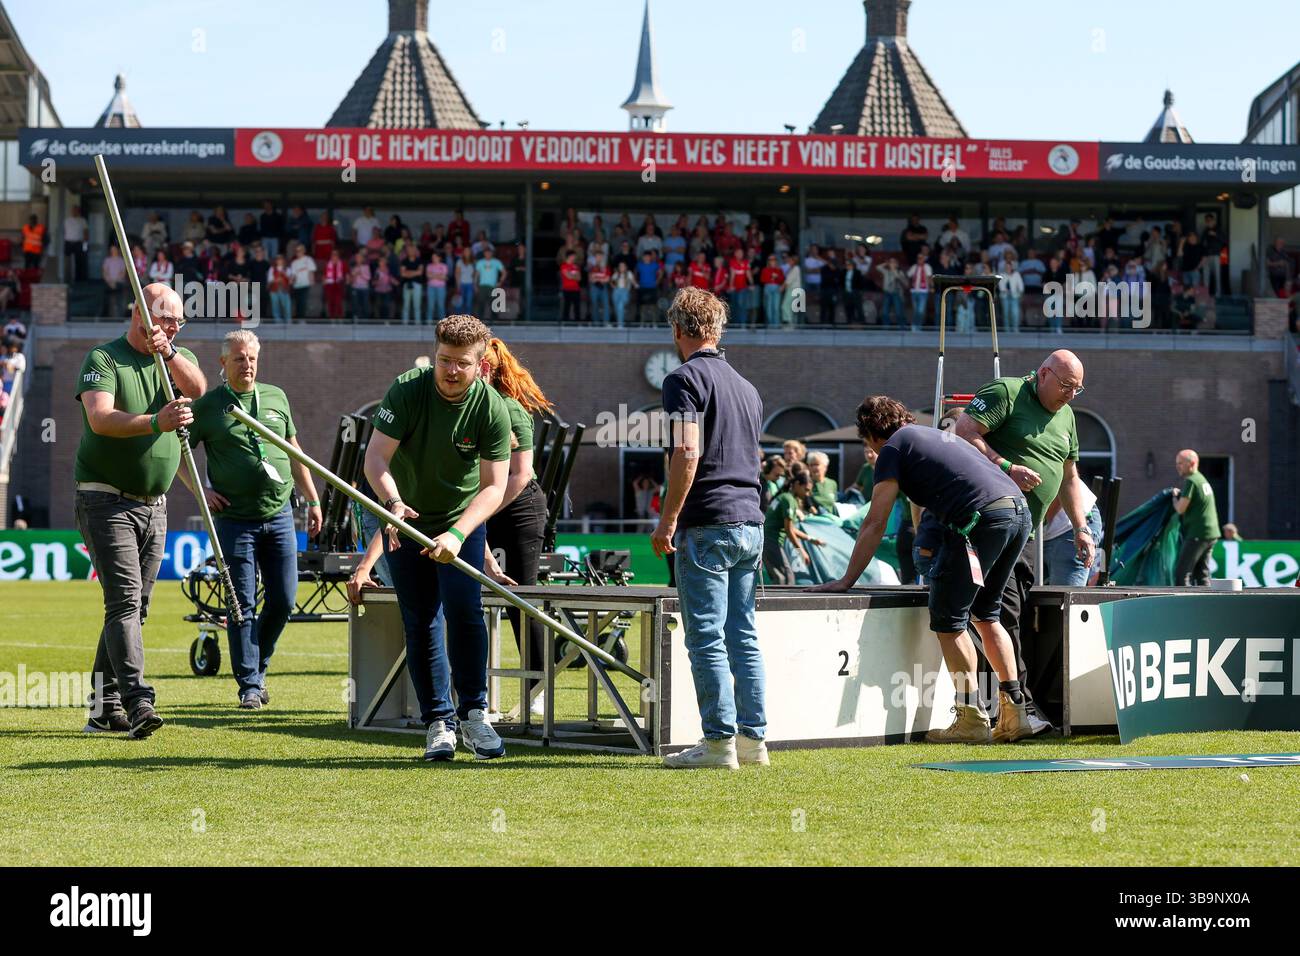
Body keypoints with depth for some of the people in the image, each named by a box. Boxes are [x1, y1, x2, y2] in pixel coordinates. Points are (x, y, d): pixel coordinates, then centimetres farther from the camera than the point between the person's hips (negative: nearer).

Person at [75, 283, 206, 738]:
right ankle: (137, 701, -26)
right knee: (124, 599, -17)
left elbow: (197, 388, -12)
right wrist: (155, 422, -39)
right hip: (107, 500, -6)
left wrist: (168, 352, -28)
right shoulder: (104, 359, -8)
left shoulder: (180, 359, 11)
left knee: (135, 606, 9)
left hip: (154, 505, 6)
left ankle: (105, 706, 17)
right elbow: (100, 419, -24)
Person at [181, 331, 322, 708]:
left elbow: (294, 453, 19)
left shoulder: (276, 398, 12)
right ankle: (249, 685, 2)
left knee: (283, 601, 3)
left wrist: (312, 500, 17)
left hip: (279, 517, 4)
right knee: (242, 606, -3)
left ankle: (258, 666, 24)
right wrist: (200, 490, -5)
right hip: (235, 519, -4)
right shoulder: (208, 407, 0)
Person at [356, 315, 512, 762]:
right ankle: (437, 723, 5)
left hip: (462, 520, 0)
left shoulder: (492, 408, -19)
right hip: (405, 520, 0)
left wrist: (457, 534, -36)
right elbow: (376, 456, -22)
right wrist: (393, 502, -42)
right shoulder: (407, 390, -20)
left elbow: (494, 486, -20)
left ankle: (473, 714, -5)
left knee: (464, 609, -15)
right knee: (421, 623, 0)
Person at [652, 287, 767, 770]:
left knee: (707, 637, -6)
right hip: (750, 522, 8)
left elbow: (688, 451, -17)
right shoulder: (746, 386, 19)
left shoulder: (686, 378, -6)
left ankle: (719, 740, -9)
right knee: (744, 635, 9)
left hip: (707, 524, -8)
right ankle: (752, 738, 9)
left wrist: (667, 519, -14)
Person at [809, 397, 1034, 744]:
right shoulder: (933, 435, 32)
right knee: (985, 614, 20)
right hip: (1020, 509, 8)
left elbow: (875, 524, 3)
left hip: (984, 517, -8)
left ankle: (972, 719, 0)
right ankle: (1014, 712, 17)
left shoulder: (894, 448, 7)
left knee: (949, 619, 2)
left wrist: (846, 581, 6)